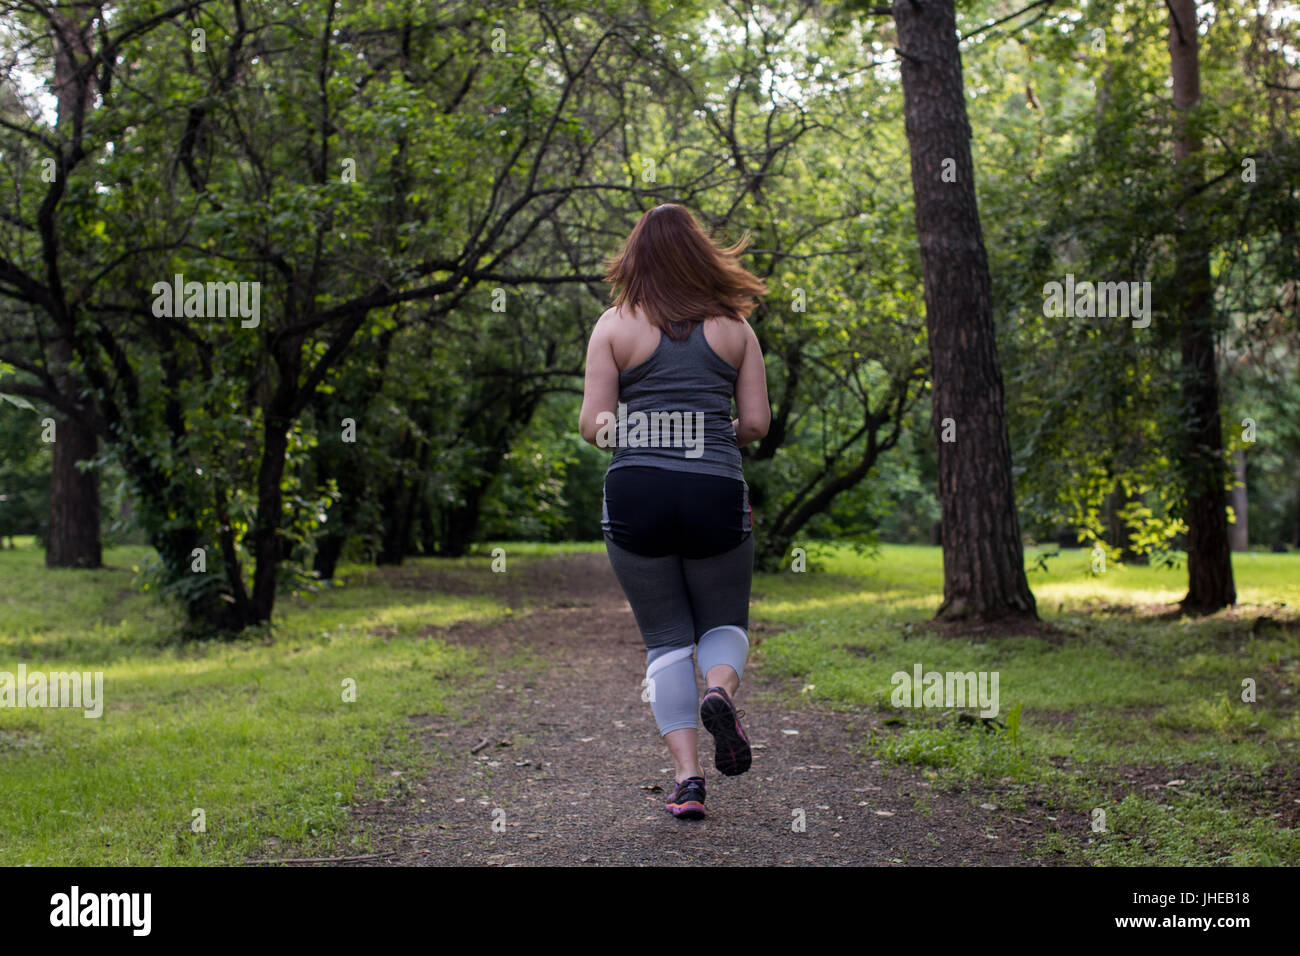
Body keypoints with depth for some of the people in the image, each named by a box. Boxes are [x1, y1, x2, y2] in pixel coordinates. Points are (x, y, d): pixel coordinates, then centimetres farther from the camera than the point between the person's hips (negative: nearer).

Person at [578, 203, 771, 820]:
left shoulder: (614, 326, 3)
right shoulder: (734, 327, 7)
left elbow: (592, 425, -2)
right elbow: (757, 423, 5)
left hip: (635, 494, 0)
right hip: (716, 495, 0)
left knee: (666, 639, 10)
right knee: (724, 623, 19)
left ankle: (687, 774, -1)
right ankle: (720, 690, -15)